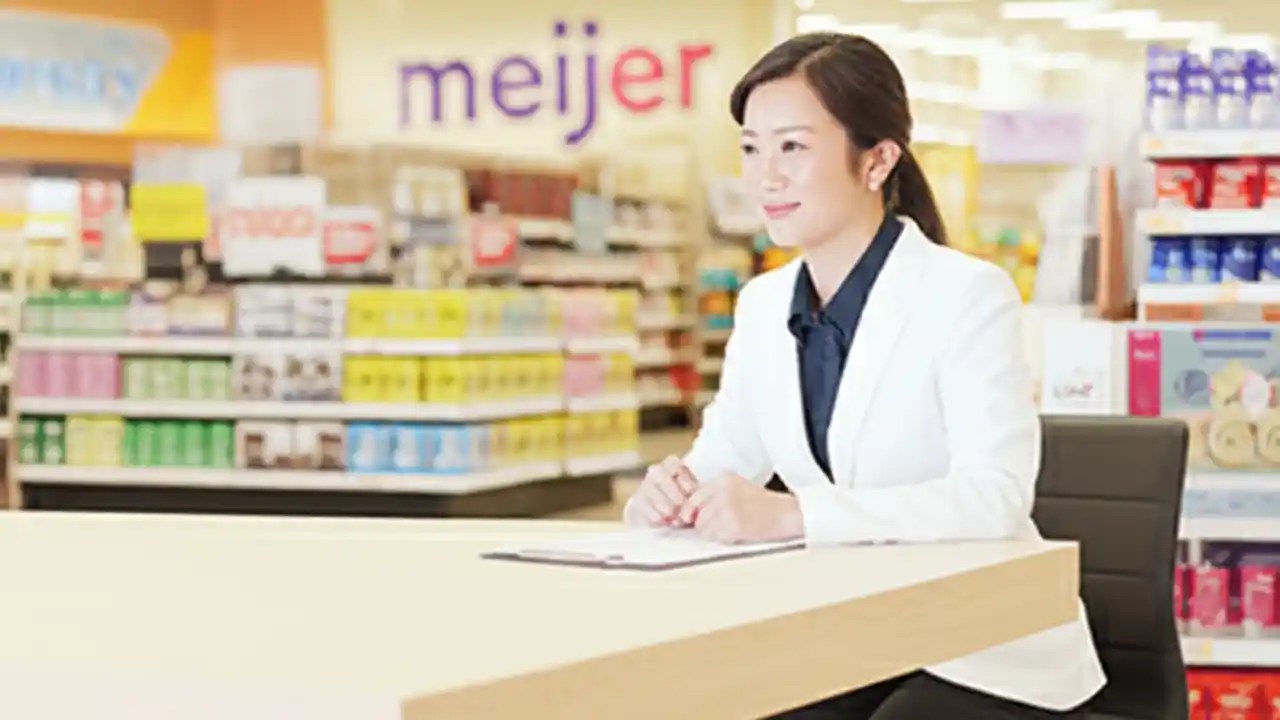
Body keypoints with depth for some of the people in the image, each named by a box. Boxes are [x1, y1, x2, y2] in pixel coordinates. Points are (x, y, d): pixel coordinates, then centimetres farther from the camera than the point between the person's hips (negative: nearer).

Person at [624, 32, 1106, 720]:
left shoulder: (969, 295, -15)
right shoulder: (763, 305, 5)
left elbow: (995, 499, -27)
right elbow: (718, 467, 8)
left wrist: (792, 515, -37)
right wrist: (668, 494, -17)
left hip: (988, 659, -5)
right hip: (847, 647, 6)